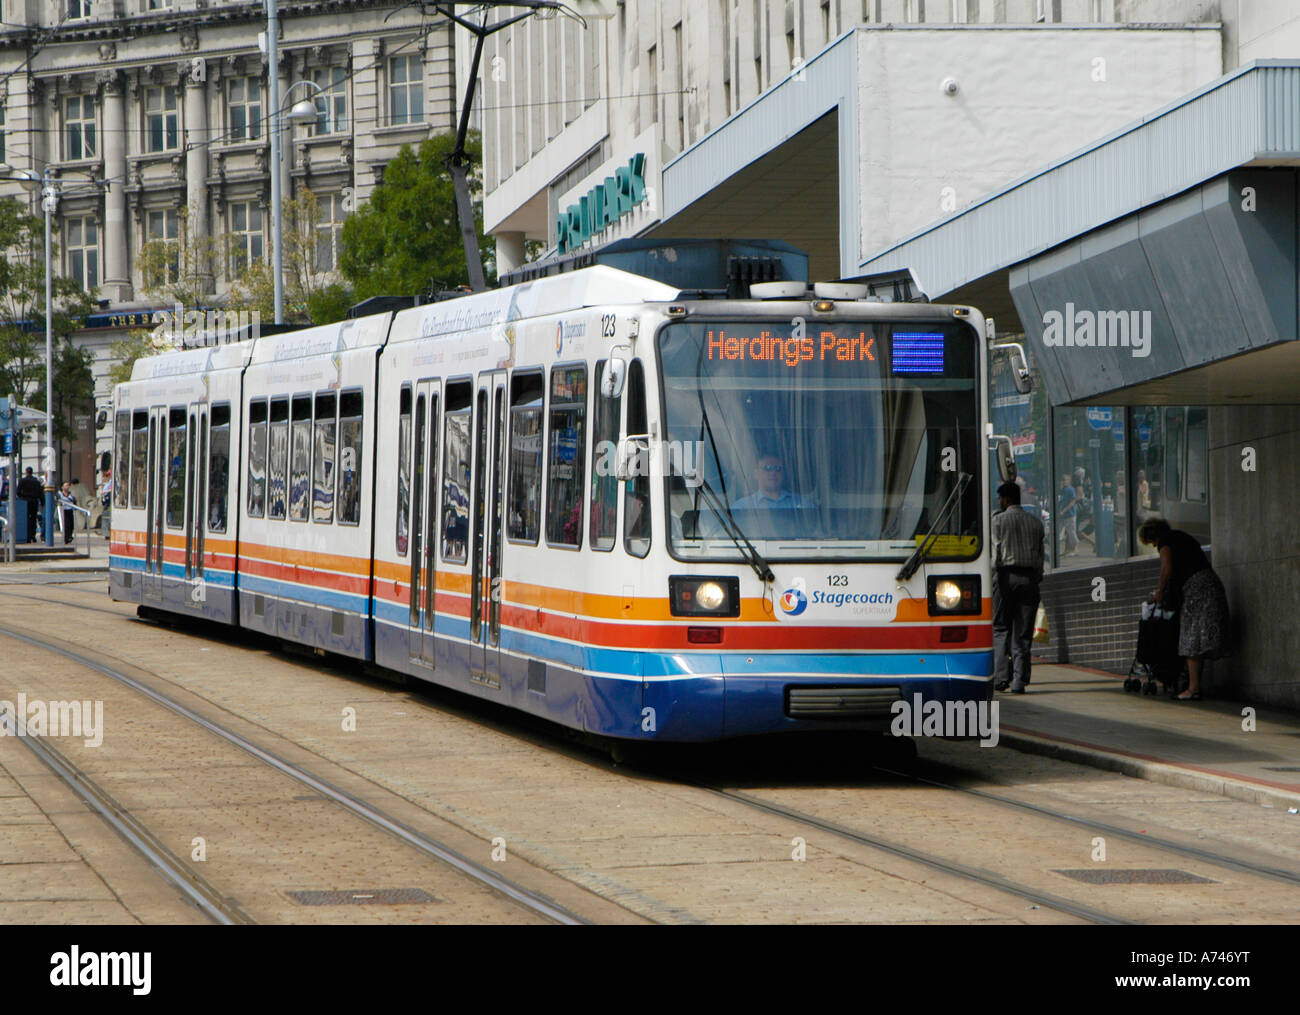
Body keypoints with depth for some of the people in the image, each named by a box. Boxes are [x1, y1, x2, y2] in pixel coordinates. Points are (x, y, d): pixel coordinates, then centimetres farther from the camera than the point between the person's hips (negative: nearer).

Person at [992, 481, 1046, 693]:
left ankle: (1001, 677, -7)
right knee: (1023, 633, 3)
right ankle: (1019, 681, -3)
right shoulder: (1035, 522, 14)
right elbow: (1040, 554, 12)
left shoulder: (998, 520, 1)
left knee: (1000, 628, 5)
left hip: (1006, 574, -3)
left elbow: (996, 551, -7)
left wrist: (993, 572, -5)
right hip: (1029, 577, 3)